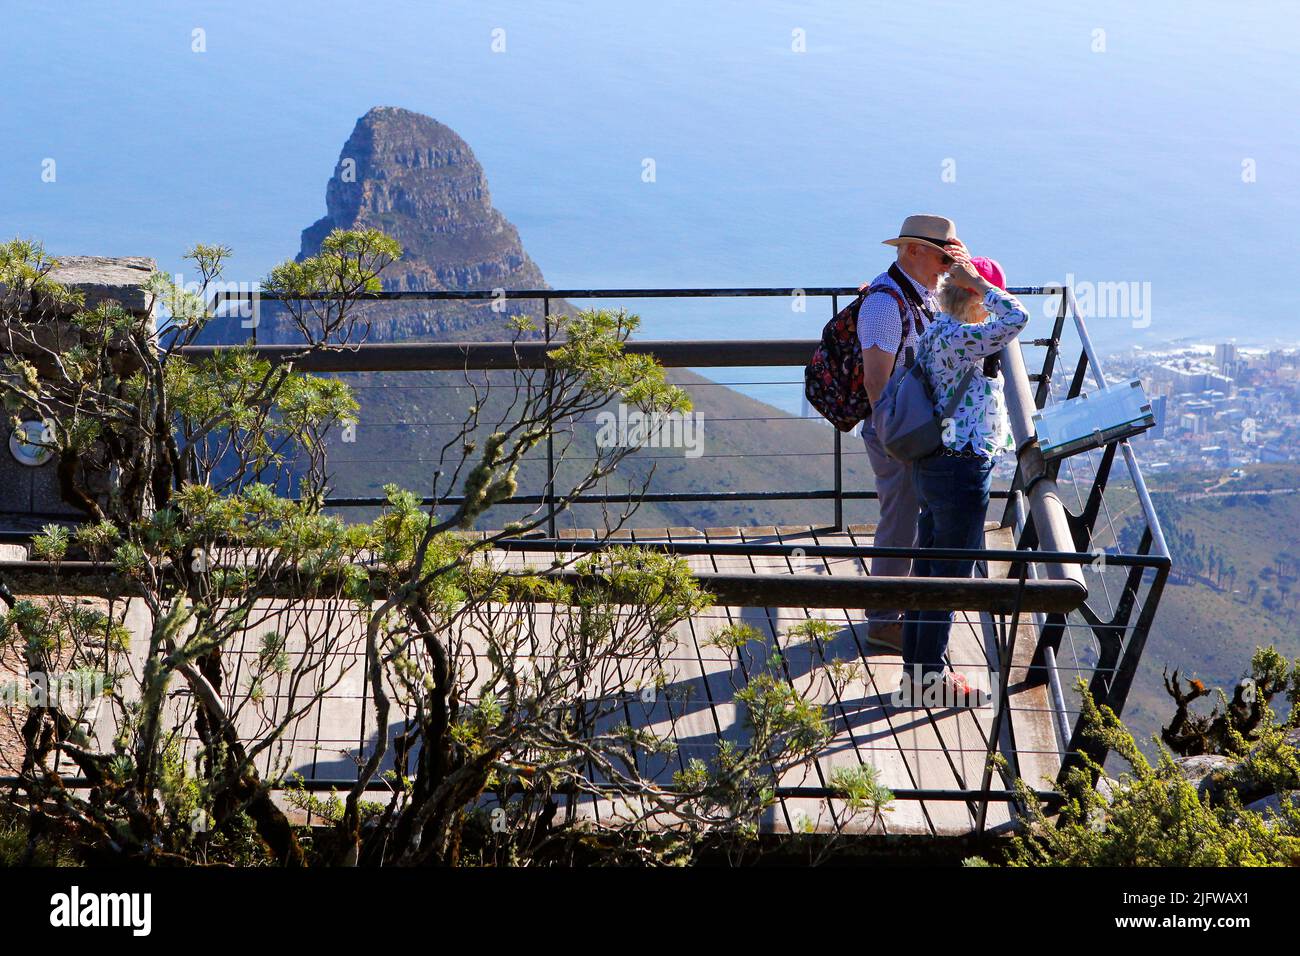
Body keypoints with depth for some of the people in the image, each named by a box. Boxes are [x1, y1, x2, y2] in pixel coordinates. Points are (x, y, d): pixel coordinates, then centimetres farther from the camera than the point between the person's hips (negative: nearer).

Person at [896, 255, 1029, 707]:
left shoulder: (932, 335, 10)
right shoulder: (958, 338, -21)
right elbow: (1016, 317, -28)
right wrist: (977, 281, -18)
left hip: (932, 465, 10)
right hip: (962, 470, -10)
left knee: (927, 569, 16)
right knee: (950, 576, 1)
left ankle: (916, 671, 26)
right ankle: (931, 678, 9)